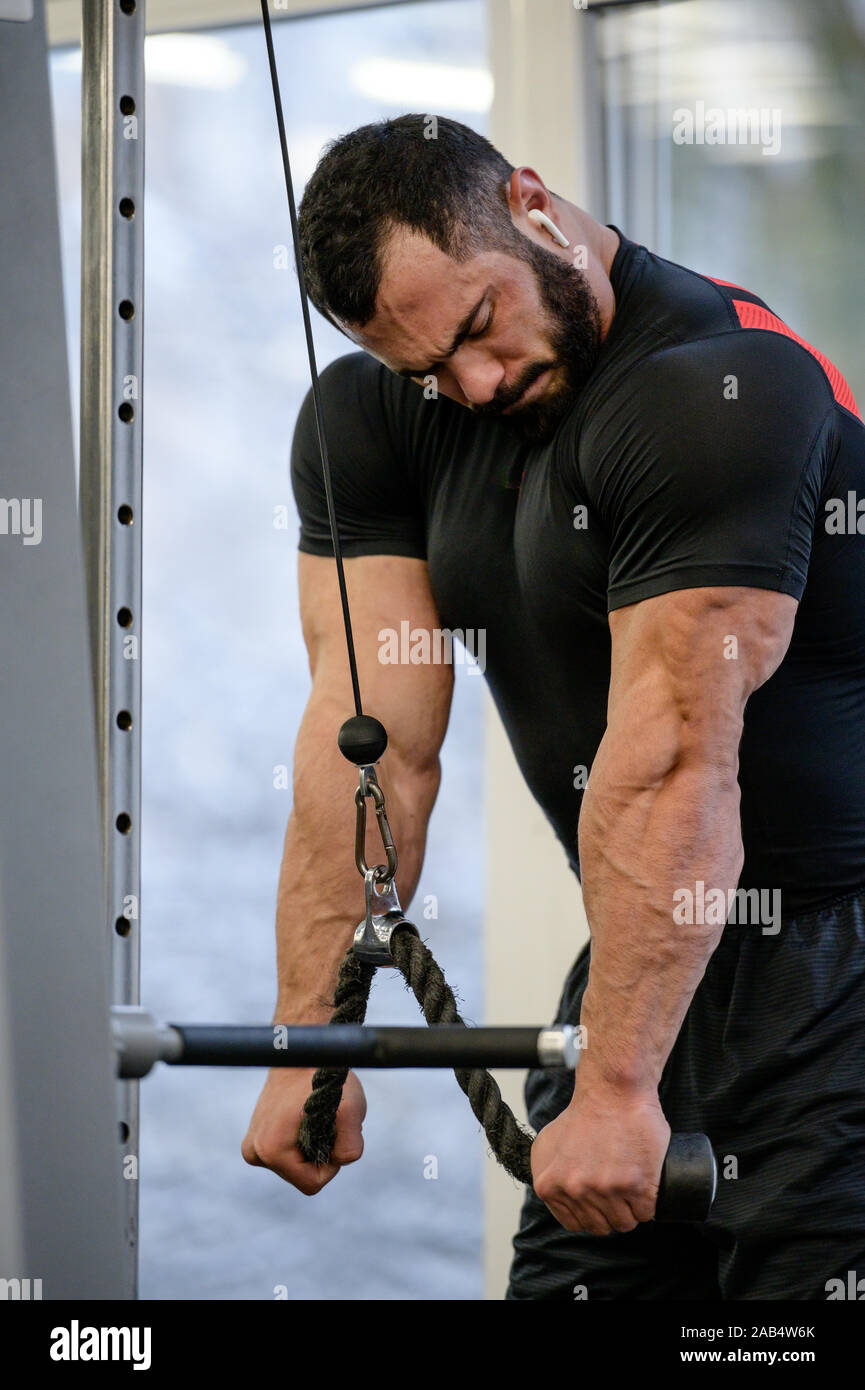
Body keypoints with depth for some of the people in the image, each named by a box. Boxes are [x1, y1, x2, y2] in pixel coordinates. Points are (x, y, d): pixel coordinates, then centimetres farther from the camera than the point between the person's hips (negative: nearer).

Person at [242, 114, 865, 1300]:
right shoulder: (377, 419, 3)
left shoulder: (715, 393, -20)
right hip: (662, 935, 7)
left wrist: (618, 1088, -28)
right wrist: (310, 1042, -11)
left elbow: (673, 766, -25)